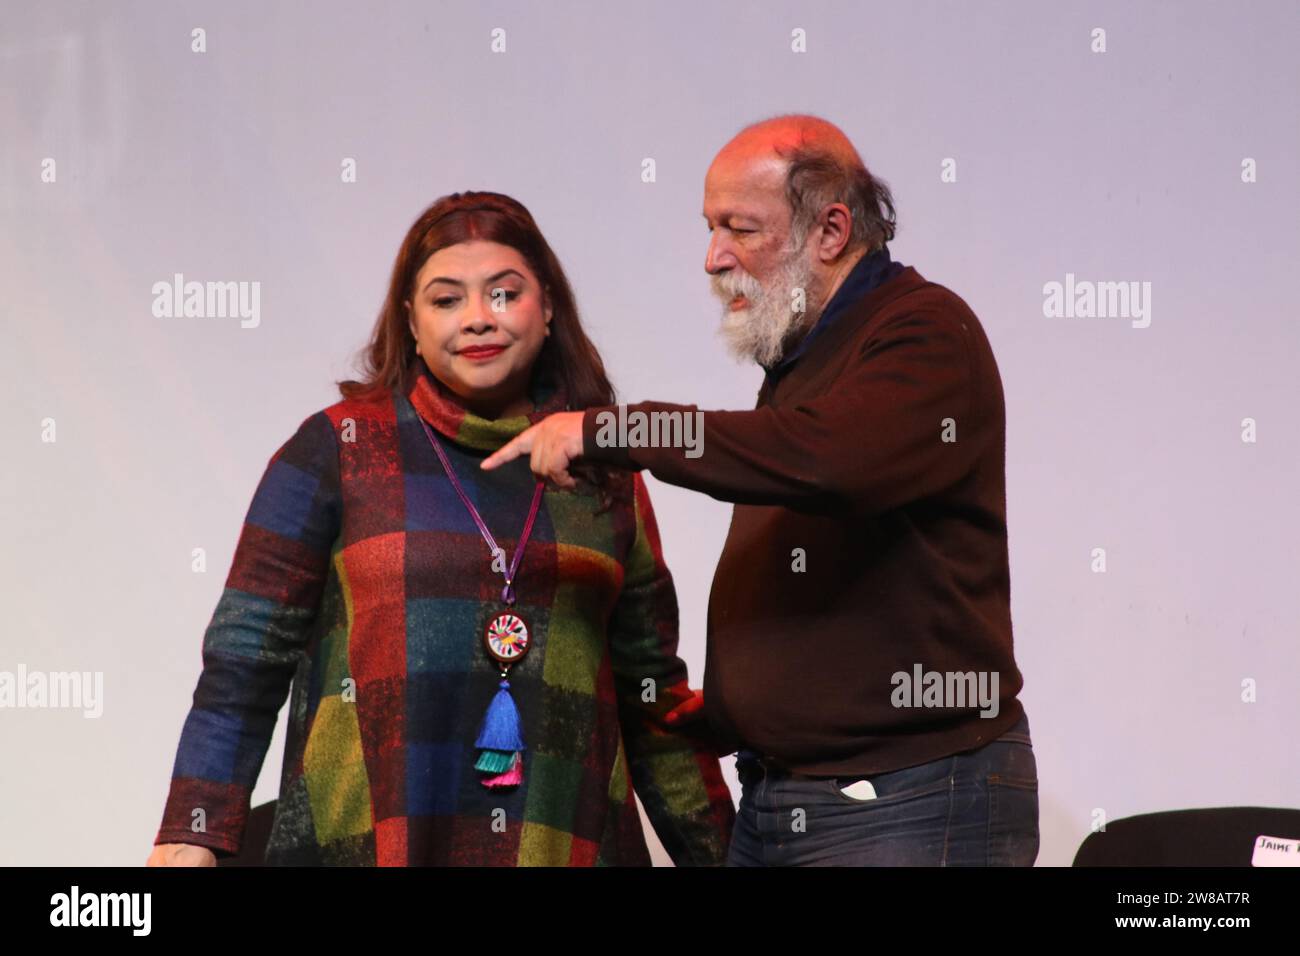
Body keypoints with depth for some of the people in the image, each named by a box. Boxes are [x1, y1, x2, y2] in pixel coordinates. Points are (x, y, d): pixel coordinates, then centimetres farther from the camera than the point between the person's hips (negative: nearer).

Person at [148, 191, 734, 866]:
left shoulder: (606, 477, 12)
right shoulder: (338, 448, 4)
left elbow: (653, 693, 17)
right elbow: (244, 658, 0)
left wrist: (714, 853, 12)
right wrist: (192, 835, -8)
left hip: (567, 843, 3)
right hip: (366, 837, -2)